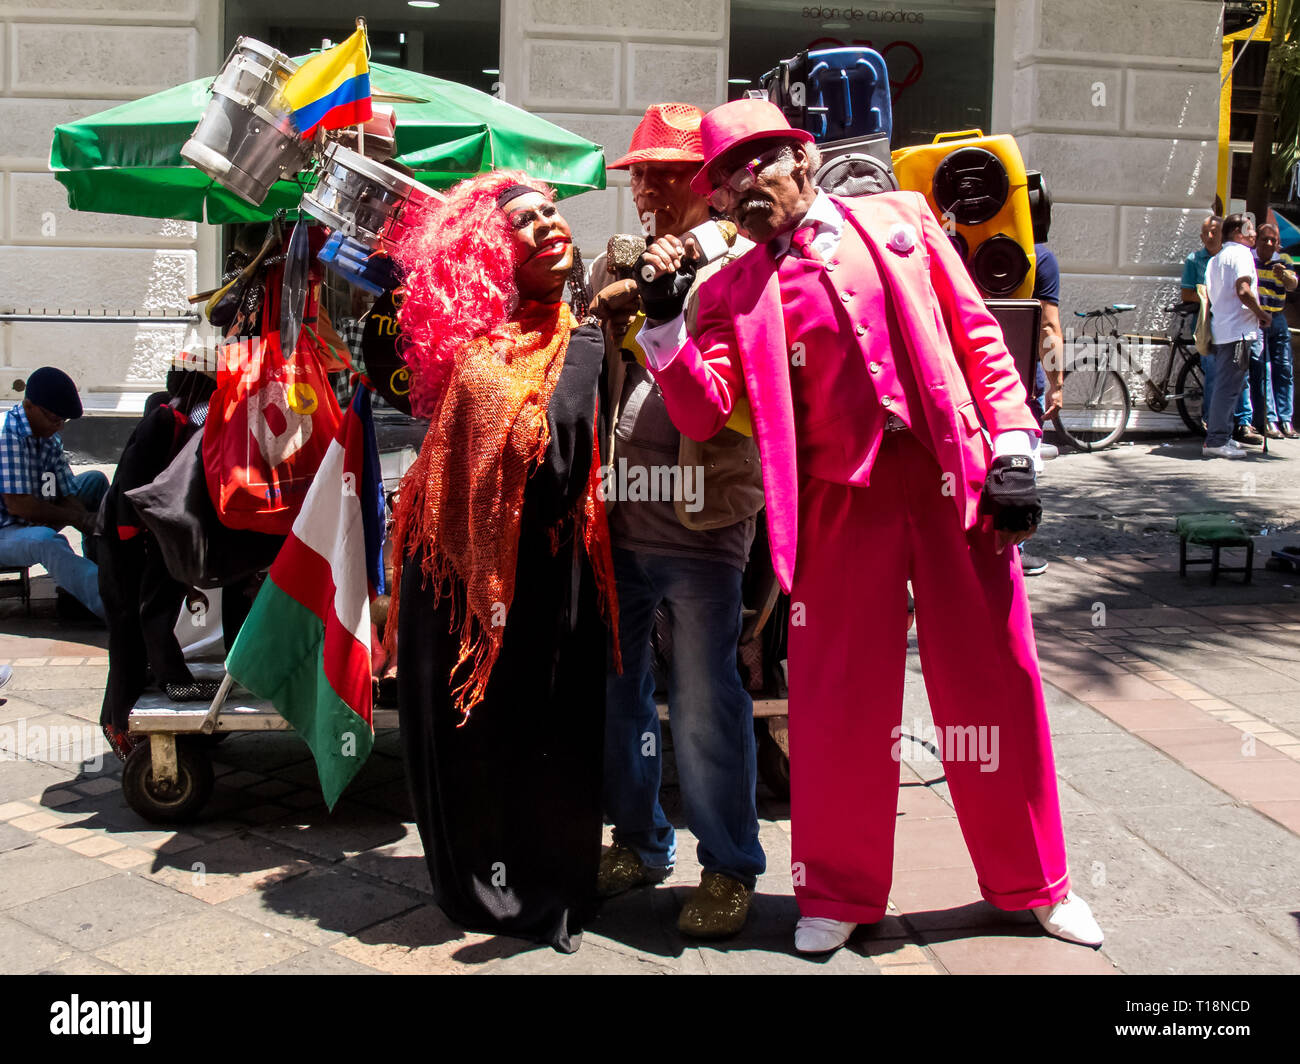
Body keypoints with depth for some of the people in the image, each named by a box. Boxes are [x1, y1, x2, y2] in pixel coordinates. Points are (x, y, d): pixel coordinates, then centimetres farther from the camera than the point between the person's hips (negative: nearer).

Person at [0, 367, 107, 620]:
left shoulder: (51, 438, 5)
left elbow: (68, 497, 2)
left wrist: (94, 526, -18)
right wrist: (81, 518, -18)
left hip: (35, 521, 10)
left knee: (95, 480, 10)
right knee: (47, 541, -40)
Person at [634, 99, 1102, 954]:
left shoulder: (899, 218, 10)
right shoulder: (738, 291, 8)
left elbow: (976, 332, 7)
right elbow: (704, 409, -3)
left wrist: (1013, 453, -2)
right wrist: (665, 315, -15)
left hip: (954, 482, 0)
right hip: (842, 502, 0)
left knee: (994, 685, 8)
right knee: (841, 700, 4)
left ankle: (1033, 882, 28)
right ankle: (840, 893, 24)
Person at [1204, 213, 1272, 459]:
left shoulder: (1216, 258, 20)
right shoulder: (1241, 253, -8)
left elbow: (1209, 297, 22)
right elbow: (1243, 291, -21)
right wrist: (1262, 313, -8)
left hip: (1221, 330, 10)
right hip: (1238, 330, -10)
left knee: (1225, 386, 14)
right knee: (1229, 386, -8)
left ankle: (1221, 436, 18)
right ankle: (1216, 441, -9)